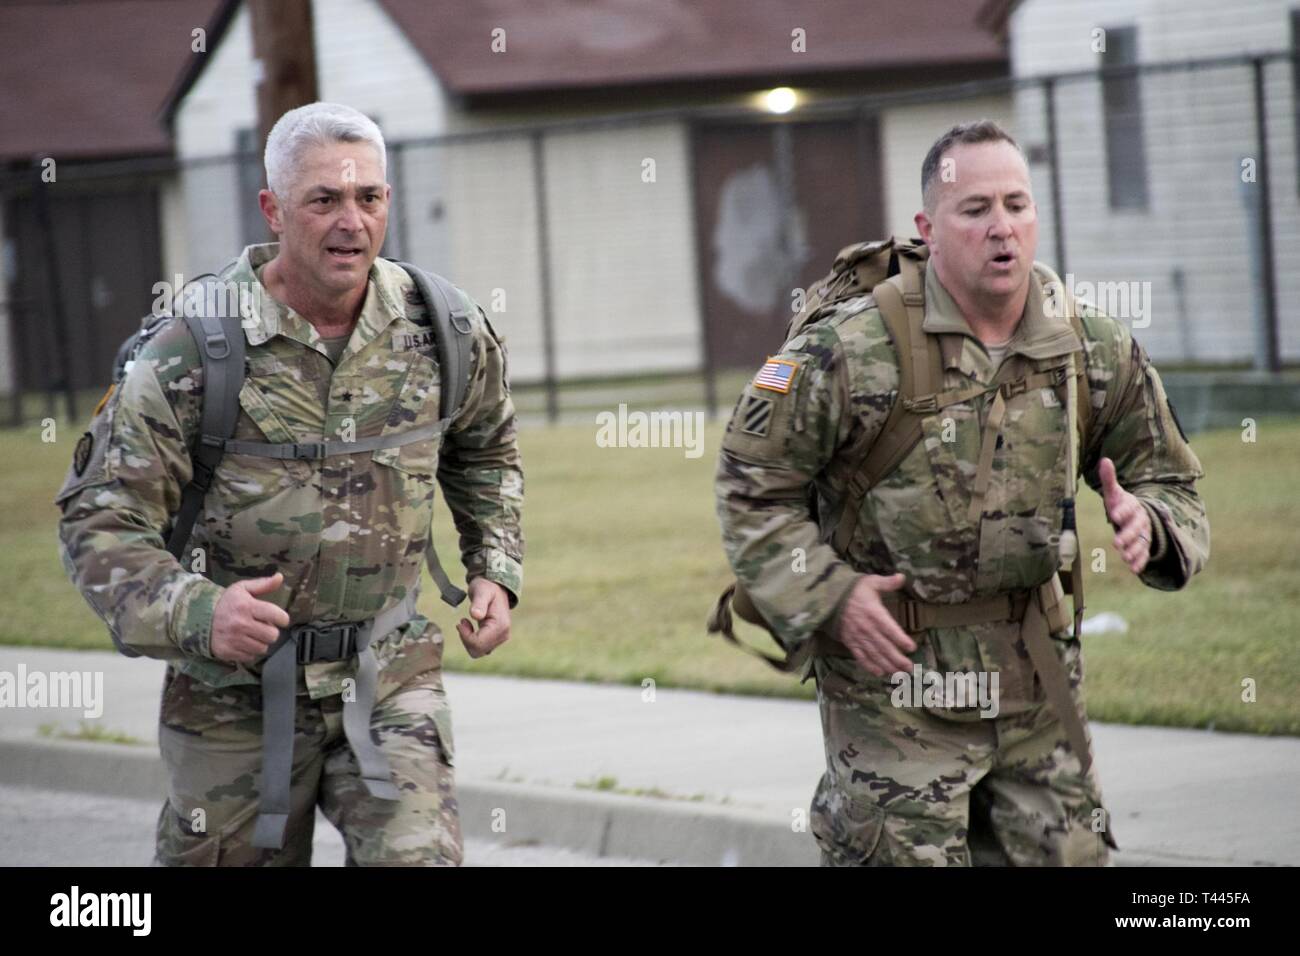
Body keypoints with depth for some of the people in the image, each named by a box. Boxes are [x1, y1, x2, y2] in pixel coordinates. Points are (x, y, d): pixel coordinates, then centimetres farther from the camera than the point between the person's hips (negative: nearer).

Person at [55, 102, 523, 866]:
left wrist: (496, 570, 9)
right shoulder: (194, 350, -14)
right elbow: (99, 522, -13)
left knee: (418, 854, -16)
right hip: (236, 688, -2)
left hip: (389, 670, 2)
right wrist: (195, 613, -29)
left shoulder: (440, 331, -2)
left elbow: (483, 452, 22)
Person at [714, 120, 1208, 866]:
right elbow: (752, 484, -4)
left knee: (1068, 854, 9)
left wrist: (1149, 522, -12)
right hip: (894, 681, -4)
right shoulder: (853, 350, -13)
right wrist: (826, 596, -13)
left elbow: (1173, 482, 12)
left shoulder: (1094, 351, 1)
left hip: (1037, 681, 4)